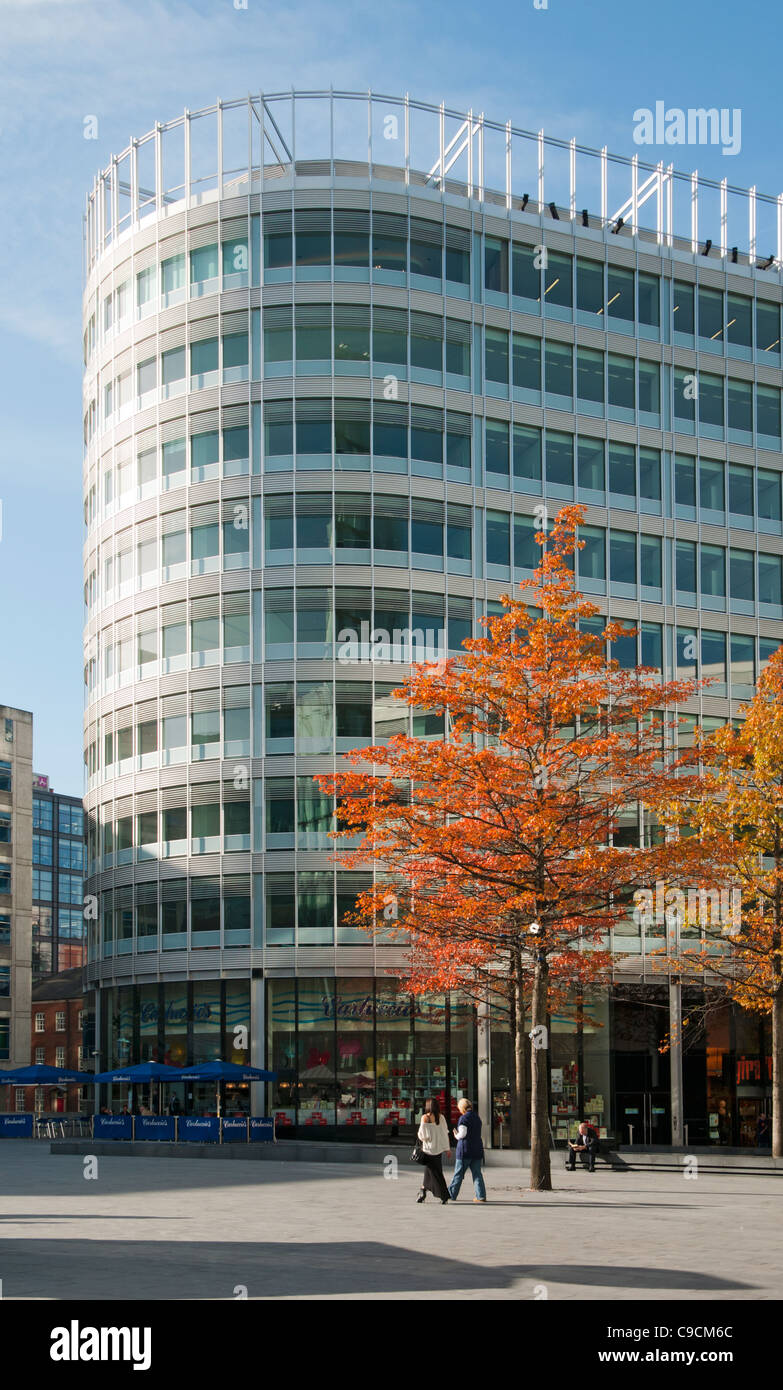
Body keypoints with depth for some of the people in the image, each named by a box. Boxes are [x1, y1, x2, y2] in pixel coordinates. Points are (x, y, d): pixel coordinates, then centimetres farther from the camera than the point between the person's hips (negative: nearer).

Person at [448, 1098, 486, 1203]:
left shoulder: (464, 1118, -12)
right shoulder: (477, 1117, 12)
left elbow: (462, 1134, -20)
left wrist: (457, 1135, 2)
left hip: (465, 1150, -6)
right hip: (477, 1150, 6)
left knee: (458, 1174, 4)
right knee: (477, 1173, 5)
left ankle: (451, 1194, 13)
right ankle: (481, 1196, -3)